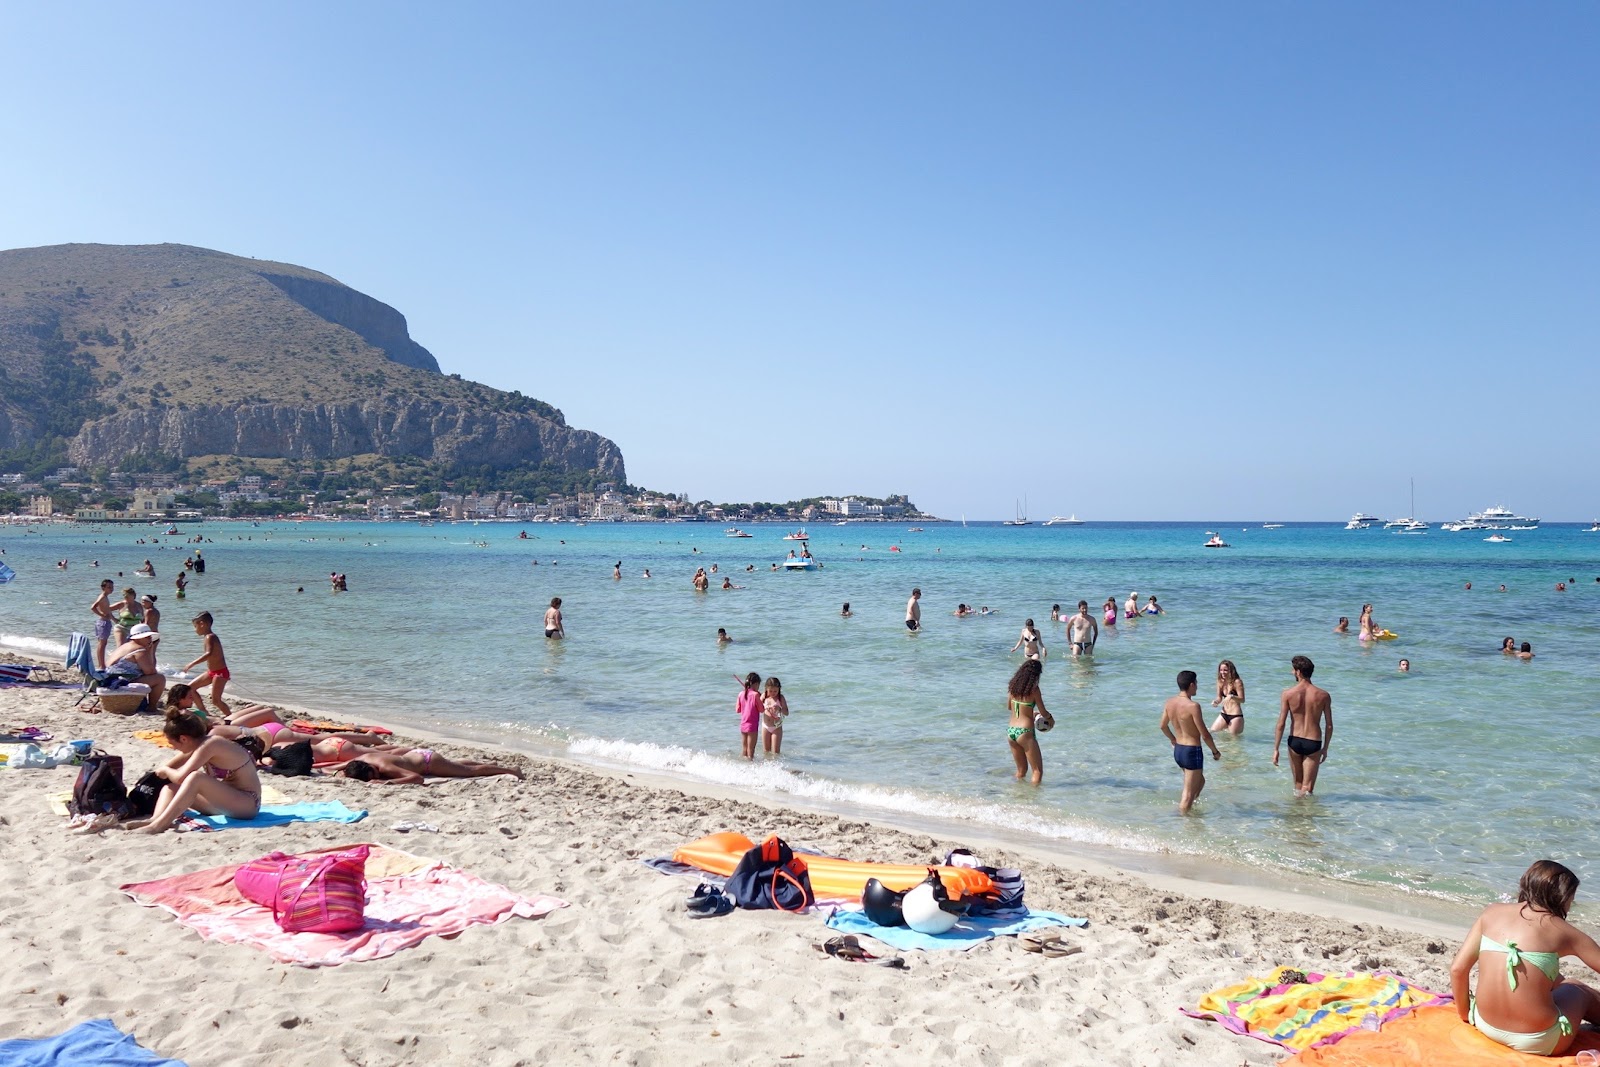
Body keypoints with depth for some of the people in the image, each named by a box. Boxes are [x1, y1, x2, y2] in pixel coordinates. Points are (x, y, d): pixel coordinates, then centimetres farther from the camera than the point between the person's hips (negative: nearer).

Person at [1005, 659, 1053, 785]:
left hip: (1011, 732, 6)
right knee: (1037, 771, 4)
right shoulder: (1033, 689, -12)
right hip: (1025, 732, -6)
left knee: (1021, 770, 21)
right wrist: (1051, 719, 16)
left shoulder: (1013, 686, 5)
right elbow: (1043, 712, -6)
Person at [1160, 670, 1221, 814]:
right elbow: (1205, 735, -18)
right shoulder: (1193, 706, -22)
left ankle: (1183, 807, 27)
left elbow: (1163, 726, 14)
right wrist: (1215, 751, -2)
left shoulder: (1169, 702, 1)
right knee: (1188, 793, 2)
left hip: (1177, 750, 8)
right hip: (1192, 752, -8)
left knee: (1200, 781, 27)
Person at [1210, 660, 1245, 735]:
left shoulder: (1237, 682, -13)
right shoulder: (1220, 682, 4)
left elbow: (1242, 699, -14)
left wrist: (1232, 696, -33)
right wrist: (1215, 702, -11)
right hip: (1223, 714, 6)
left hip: (1236, 716, -6)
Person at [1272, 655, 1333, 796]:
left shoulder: (1288, 693, -8)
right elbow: (1329, 726, -1)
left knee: (1298, 784, 18)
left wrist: (1276, 749, -2)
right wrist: (1325, 748, 12)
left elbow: (1281, 724, -8)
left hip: (1294, 741, 1)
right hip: (1314, 743, -1)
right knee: (1307, 788, 4)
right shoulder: (1323, 695, -5)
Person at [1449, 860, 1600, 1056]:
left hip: (1486, 1025, 4)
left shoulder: (1492, 912, 0)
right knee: (1580, 991, 29)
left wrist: (1465, 1014, 13)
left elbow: (1458, 969, -1)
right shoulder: (1561, 931, -8)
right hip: (1536, 1041, -4)